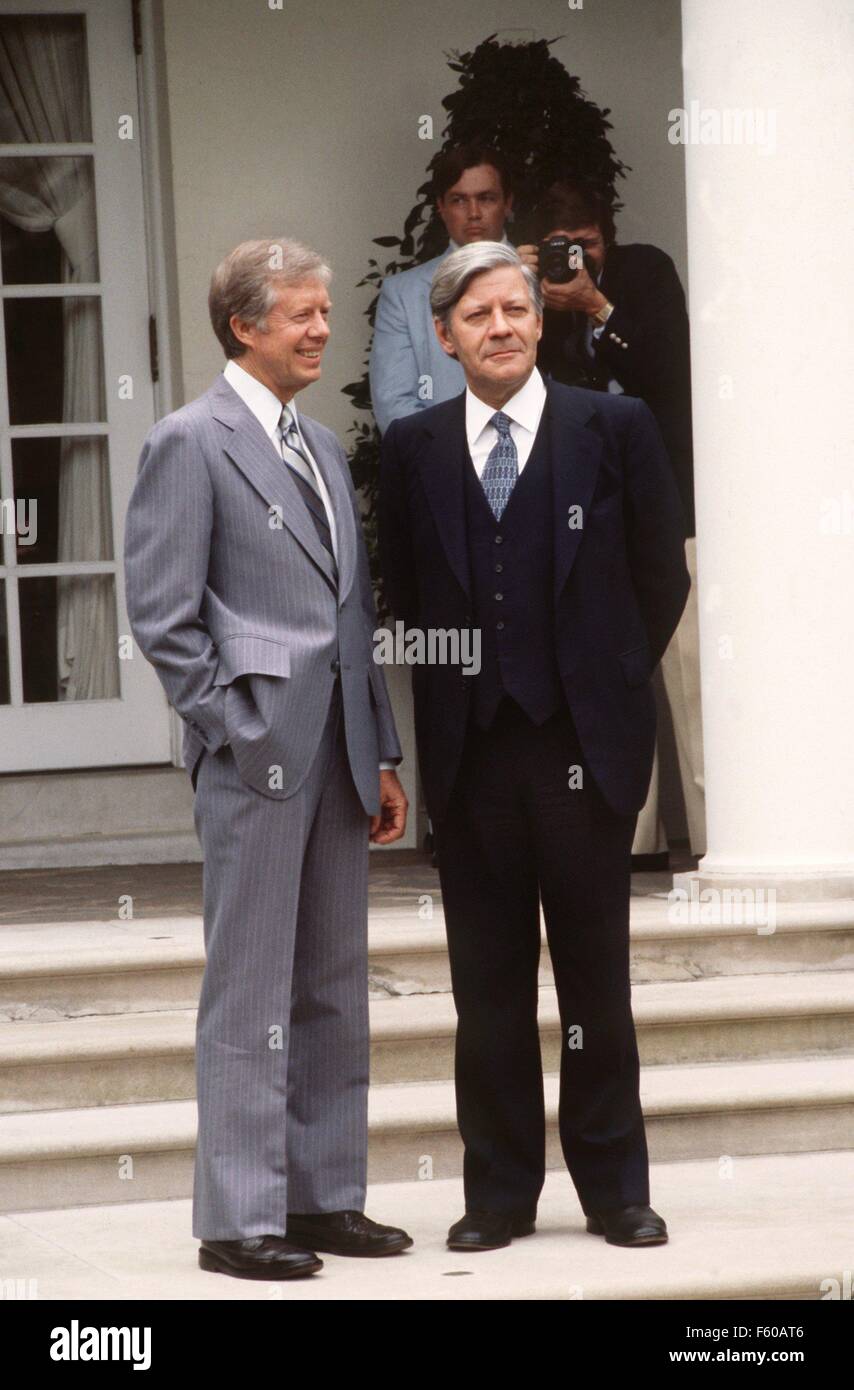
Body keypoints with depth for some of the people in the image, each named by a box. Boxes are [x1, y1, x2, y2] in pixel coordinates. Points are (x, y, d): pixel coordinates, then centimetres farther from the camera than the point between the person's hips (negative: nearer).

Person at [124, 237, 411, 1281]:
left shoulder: (322, 448, 18)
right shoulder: (190, 443, -6)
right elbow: (162, 617, -10)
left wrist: (381, 754, 14)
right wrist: (235, 727, -14)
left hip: (336, 755, 8)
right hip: (255, 756, -8)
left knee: (333, 989, 11)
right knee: (250, 993, -5)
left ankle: (324, 1198, 18)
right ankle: (237, 1220, 0)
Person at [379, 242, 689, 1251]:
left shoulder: (616, 429, 0)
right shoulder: (414, 448, 6)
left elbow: (661, 579, 6)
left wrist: (606, 681, 9)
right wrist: (454, 685, 10)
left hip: (585, 744, -2)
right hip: (470, 749, 2)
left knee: (595, 972, 4)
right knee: (487, 980, 6)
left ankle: (615, 1188, 13)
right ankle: (499, 1193, 13)